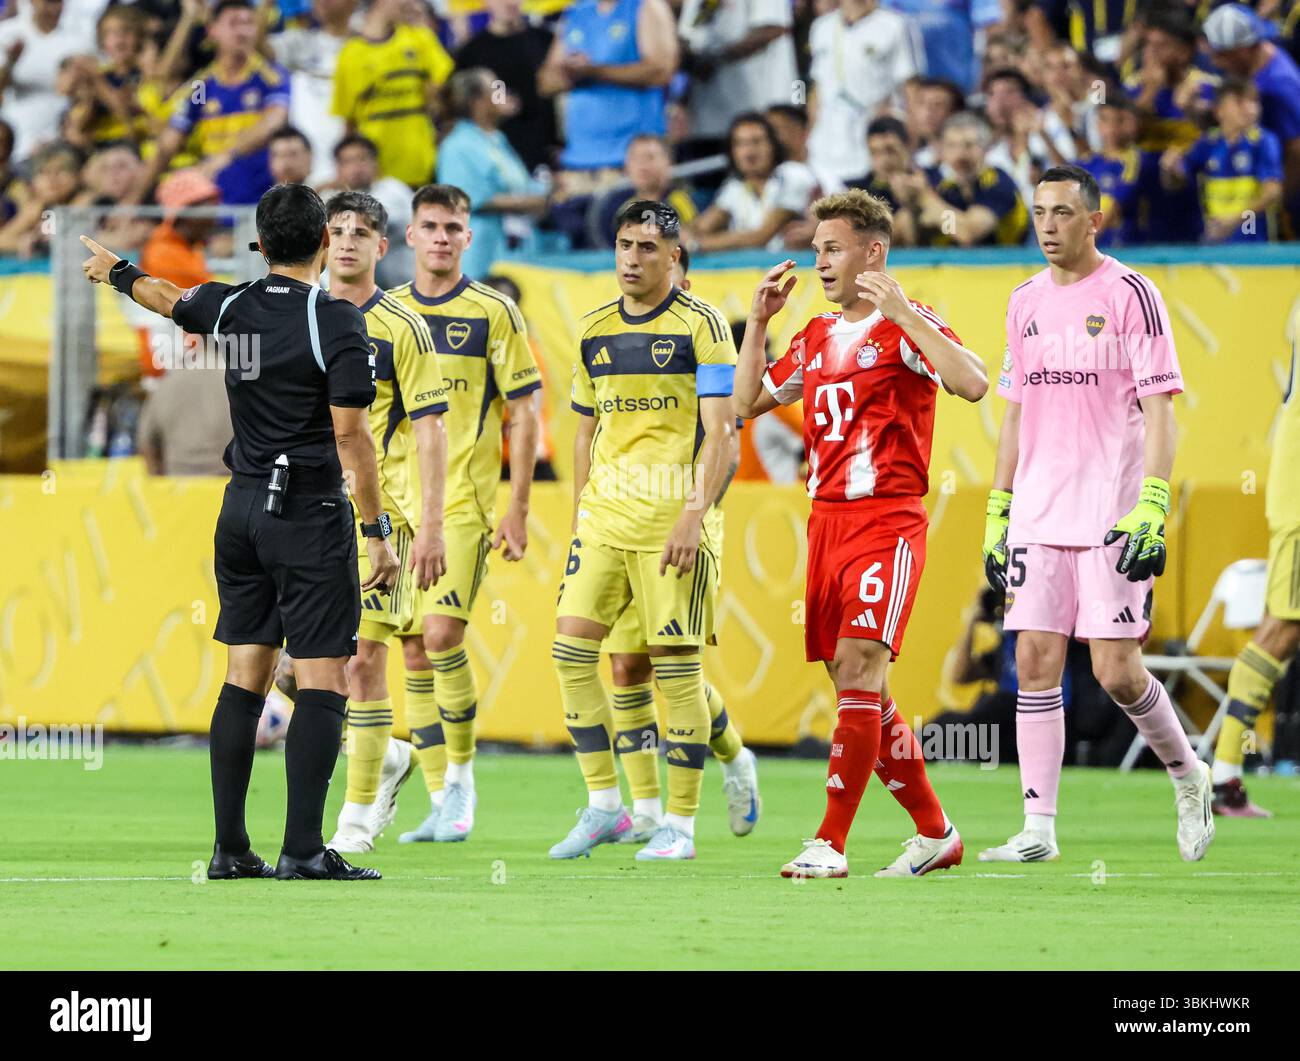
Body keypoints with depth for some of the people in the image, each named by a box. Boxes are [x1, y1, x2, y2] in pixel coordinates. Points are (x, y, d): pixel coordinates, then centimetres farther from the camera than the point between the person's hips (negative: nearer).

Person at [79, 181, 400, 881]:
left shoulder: (230, 307, 6)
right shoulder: (335, 322, -12)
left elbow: (171, 301, 29)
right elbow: (351, 436, -15)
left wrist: (118, 273, 50)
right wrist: (377, 531, -11)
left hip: (242, 508, 6)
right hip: (310, 512, -6)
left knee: (243, 680, 10)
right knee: (322, 683, -6)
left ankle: (229, 848, 9)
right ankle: (302, 850, -13)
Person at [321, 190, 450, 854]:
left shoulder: (403, 330, -4)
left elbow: (429, 432, -5)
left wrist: (430, 527, -12)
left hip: (379, 513, -5)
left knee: (363, 657, -8)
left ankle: (359, 812, 3)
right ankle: (384, 755, 24)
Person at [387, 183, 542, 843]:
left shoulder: (493, 313, 0)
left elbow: (523, 415, 0)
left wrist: (517, 508, -6)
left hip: (466, 502, -4)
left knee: (442, 633, -18)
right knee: (414, 651, 3)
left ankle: (460, 774, 2)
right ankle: (442, 806, 9)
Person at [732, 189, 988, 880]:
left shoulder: (906, 325, -5)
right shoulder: (817, 337, 17)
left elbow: (973, 384, -20)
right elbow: (747, 402, 23)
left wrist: (904, 315, -23)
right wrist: (758, 321, 12)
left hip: (887, 521, -8)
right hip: (826, 522, 8)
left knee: (857, 666, -17)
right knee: (858, 689, 8)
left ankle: (830, 845, -18)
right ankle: (935, 833, 20)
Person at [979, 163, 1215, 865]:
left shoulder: (1129, 295, -4)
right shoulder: (1026, 303, 14)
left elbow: (1158, 410, -8)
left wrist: (1153, 508, -18)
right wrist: (997, 514, 15)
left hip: (1113, 514, -5)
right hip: (1038, 515, 5)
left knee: (1115, 669, -8)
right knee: (1035, 661, -1)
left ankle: (1188, 777, 17)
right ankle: (1038, 828, 1)